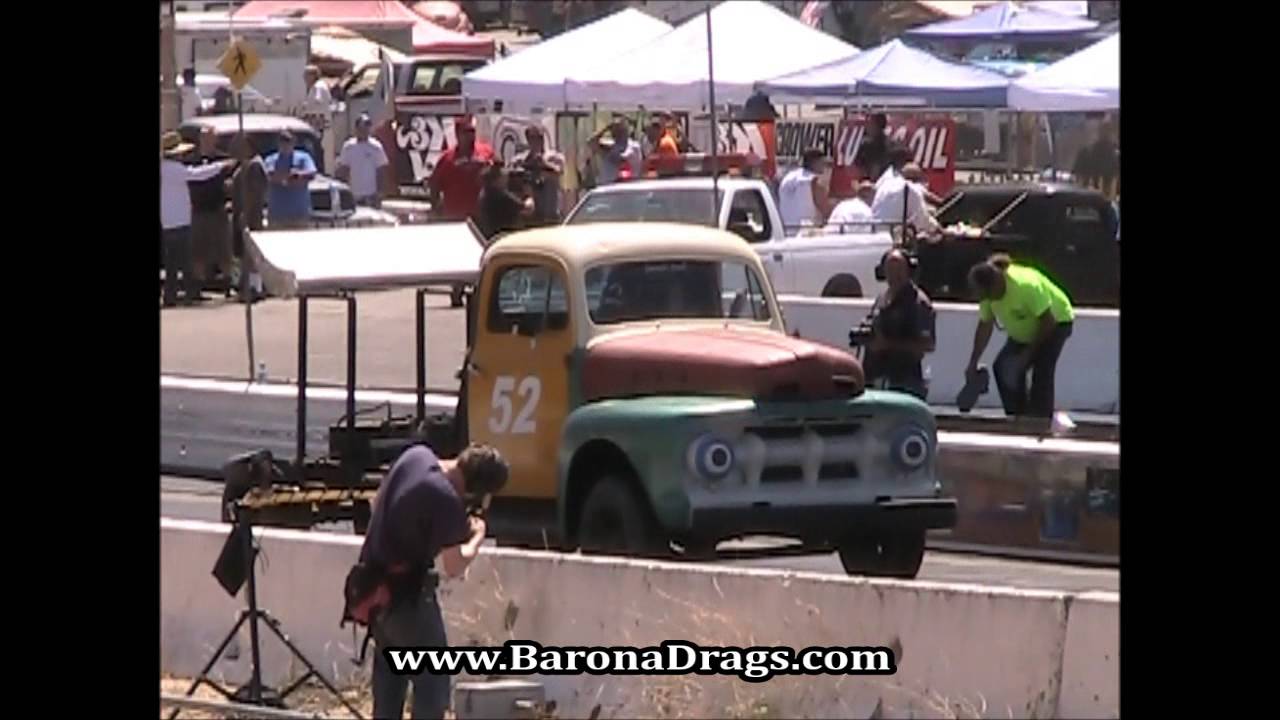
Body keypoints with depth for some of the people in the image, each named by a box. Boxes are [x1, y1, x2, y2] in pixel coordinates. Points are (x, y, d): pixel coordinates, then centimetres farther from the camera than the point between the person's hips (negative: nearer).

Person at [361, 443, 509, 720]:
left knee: (388, 675, 19)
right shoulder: (447, 502, -27)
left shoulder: (416, 456, -3)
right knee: (433, 681, 1)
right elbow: (454, 567, -16)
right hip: (406, 593, -9)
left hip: (374, 584, 9)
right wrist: (476, 538, 2)